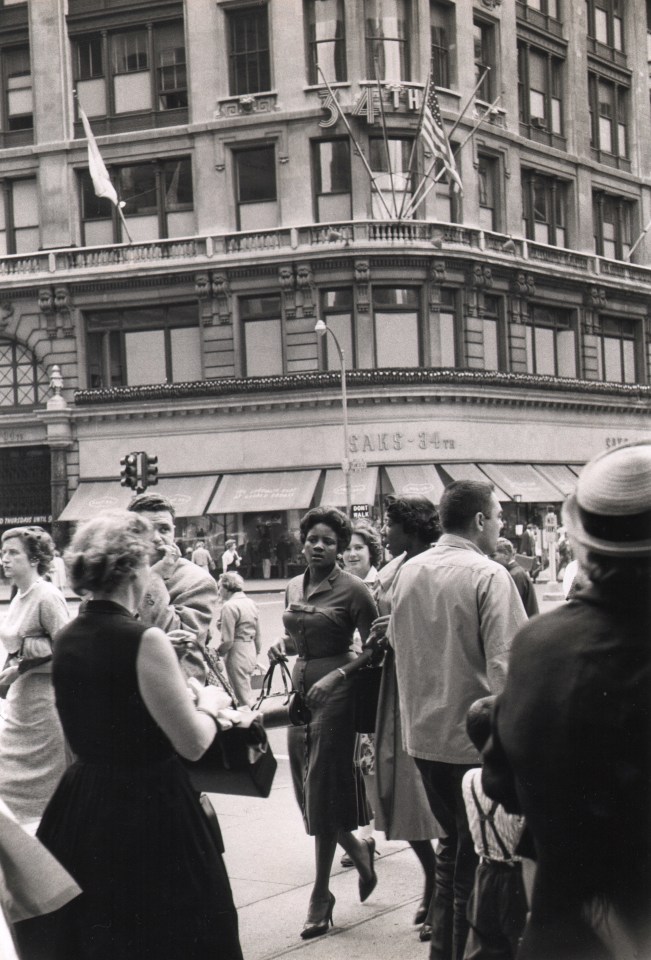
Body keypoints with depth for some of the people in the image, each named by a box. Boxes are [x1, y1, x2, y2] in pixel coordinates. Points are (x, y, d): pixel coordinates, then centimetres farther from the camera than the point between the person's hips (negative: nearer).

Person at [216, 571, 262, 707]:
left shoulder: (229, 606, -17)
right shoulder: (251, 603, 9)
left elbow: (228, 641, -19)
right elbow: (257, 634, 15)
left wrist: (217, 652, -3)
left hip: (237, 655, -9)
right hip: (251, 652, 9)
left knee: (244, 699, -2)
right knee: (249, 696, 18)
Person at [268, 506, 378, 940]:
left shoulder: (353, 590, -9)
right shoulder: (294, 587, 11)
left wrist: (337, 675, -20)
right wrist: (282, 644, 2)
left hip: (334, 692, -7)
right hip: (301, 688, 7)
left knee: (324, 791, -4)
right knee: (307, 789, 8)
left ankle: (321, 896, 5)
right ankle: (359, 850, 33)